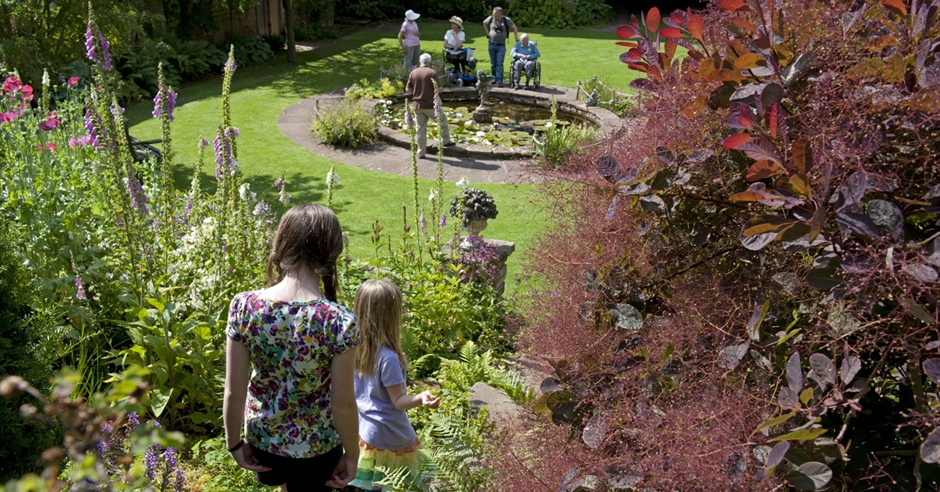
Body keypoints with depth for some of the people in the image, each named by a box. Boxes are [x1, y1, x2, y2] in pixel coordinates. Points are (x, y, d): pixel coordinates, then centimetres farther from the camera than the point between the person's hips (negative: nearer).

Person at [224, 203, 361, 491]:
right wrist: (352, 456, -1)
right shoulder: (340, 322, -27)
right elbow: (343, 405, -17)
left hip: (262, 442, 2)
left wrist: (234, 444, 4)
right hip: (315, 450, -2)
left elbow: (233, 392, -12)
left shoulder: (244, 307, -20)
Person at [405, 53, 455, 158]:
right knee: (442, 121, 21)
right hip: (430, 105, -3)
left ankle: (421, 152, 10)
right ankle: (446, 140, 31)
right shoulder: (432, 73, -10)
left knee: (421, 128, 8)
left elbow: (407, 89, 4)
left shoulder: (413, 73, 1)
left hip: (418, 105, 4)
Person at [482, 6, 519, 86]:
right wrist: (487, 32, 10)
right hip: (492, 44, 3)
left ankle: (499, 80, -11)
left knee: (499, 64, -8)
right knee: (493, 63, 9)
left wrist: (516, 37, 0)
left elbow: (514, 27, 5)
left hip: (501, 46, -3)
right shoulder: (491, 18, -2)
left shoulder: (506, 20, -8)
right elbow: (484, 23, 19)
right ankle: (495, 78, 22)